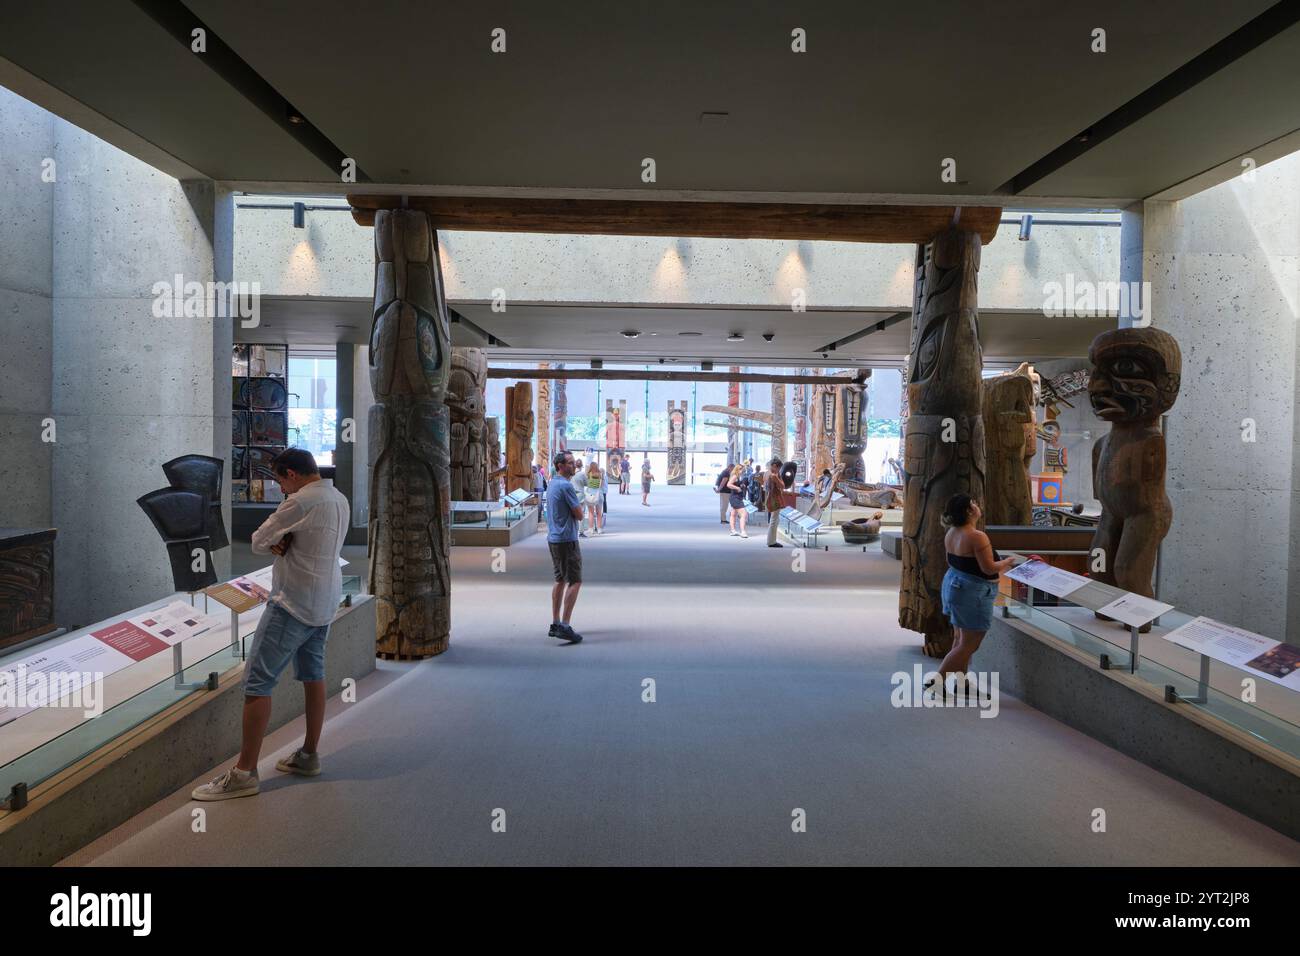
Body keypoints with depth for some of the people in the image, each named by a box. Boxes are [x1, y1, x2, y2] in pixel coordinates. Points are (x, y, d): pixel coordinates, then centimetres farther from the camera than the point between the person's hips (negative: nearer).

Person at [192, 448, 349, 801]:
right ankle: (309, 754, 24)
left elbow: (257, 542, -12)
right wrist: (283, 542, -7)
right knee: (313, 675, 16)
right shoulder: (339, 500, 9)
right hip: (325, 603, 10)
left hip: (293, 605, -10)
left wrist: (276, 542, 6)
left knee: (257, 681, -5)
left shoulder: (301, 502, -19)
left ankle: (244, 772, -2)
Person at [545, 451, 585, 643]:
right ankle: (564, 626, -13)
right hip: (567, 540, -10)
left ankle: (555, 624, 17)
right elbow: (579, 515, -13)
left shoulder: (552, 485, 14)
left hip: (553, 538, 10)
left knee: (560, 580, 14)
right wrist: (579, 507, 6)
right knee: (575, 582, -8)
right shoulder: (566, 486, -16)